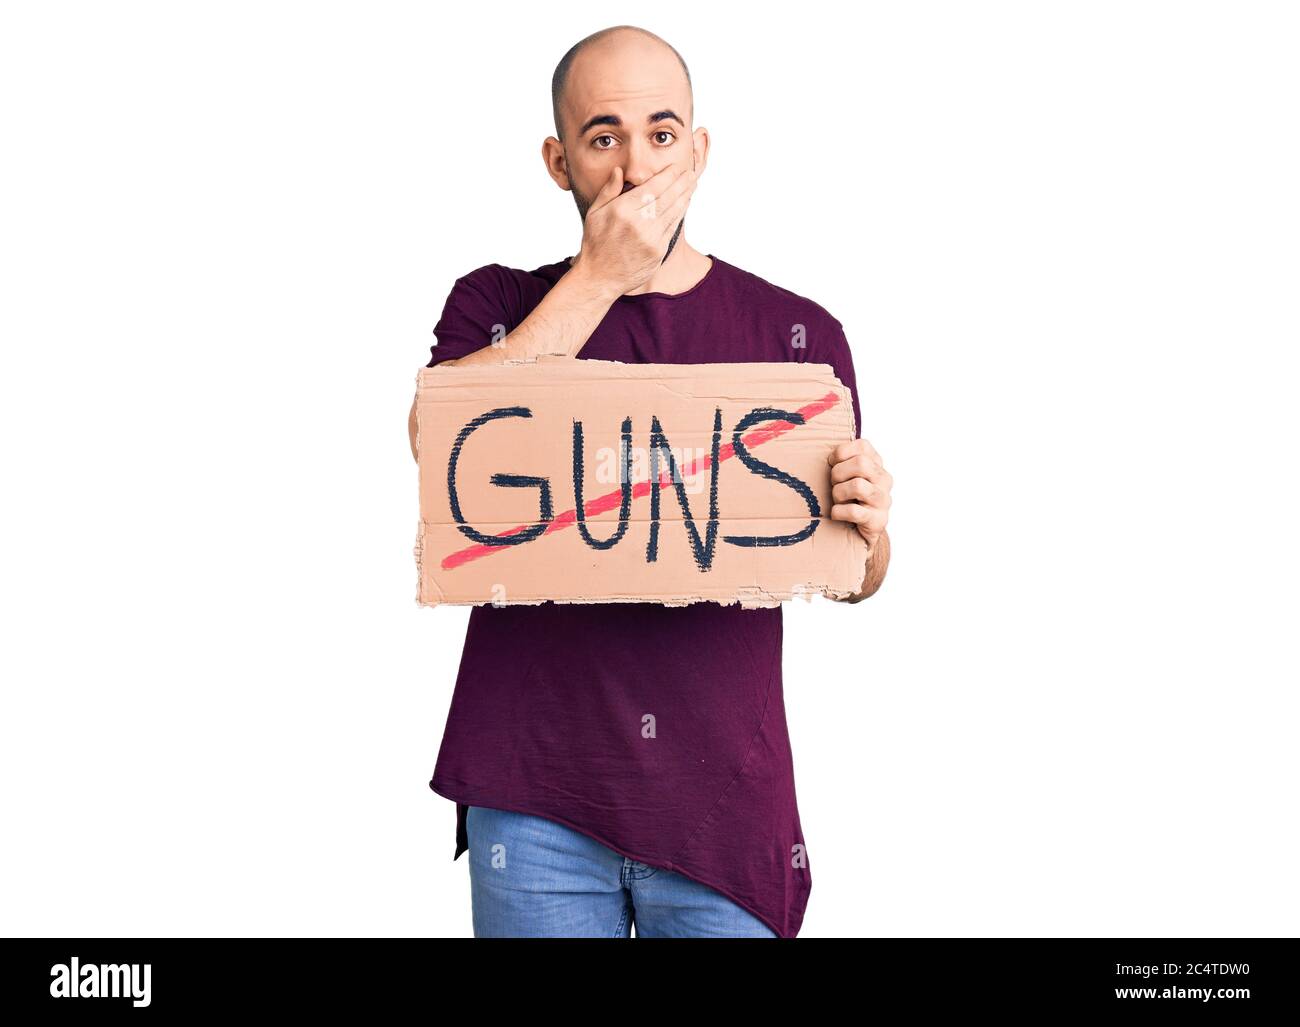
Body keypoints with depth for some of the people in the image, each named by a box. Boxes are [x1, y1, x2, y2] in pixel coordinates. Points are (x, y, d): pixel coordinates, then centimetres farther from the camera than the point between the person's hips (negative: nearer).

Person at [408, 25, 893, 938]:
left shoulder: (796, 333, 6)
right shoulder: (498, 306, 7)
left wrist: (868, 528, -15)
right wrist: (597, 278, -12)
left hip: (727, 800, 1)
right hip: (536, 796, 0)